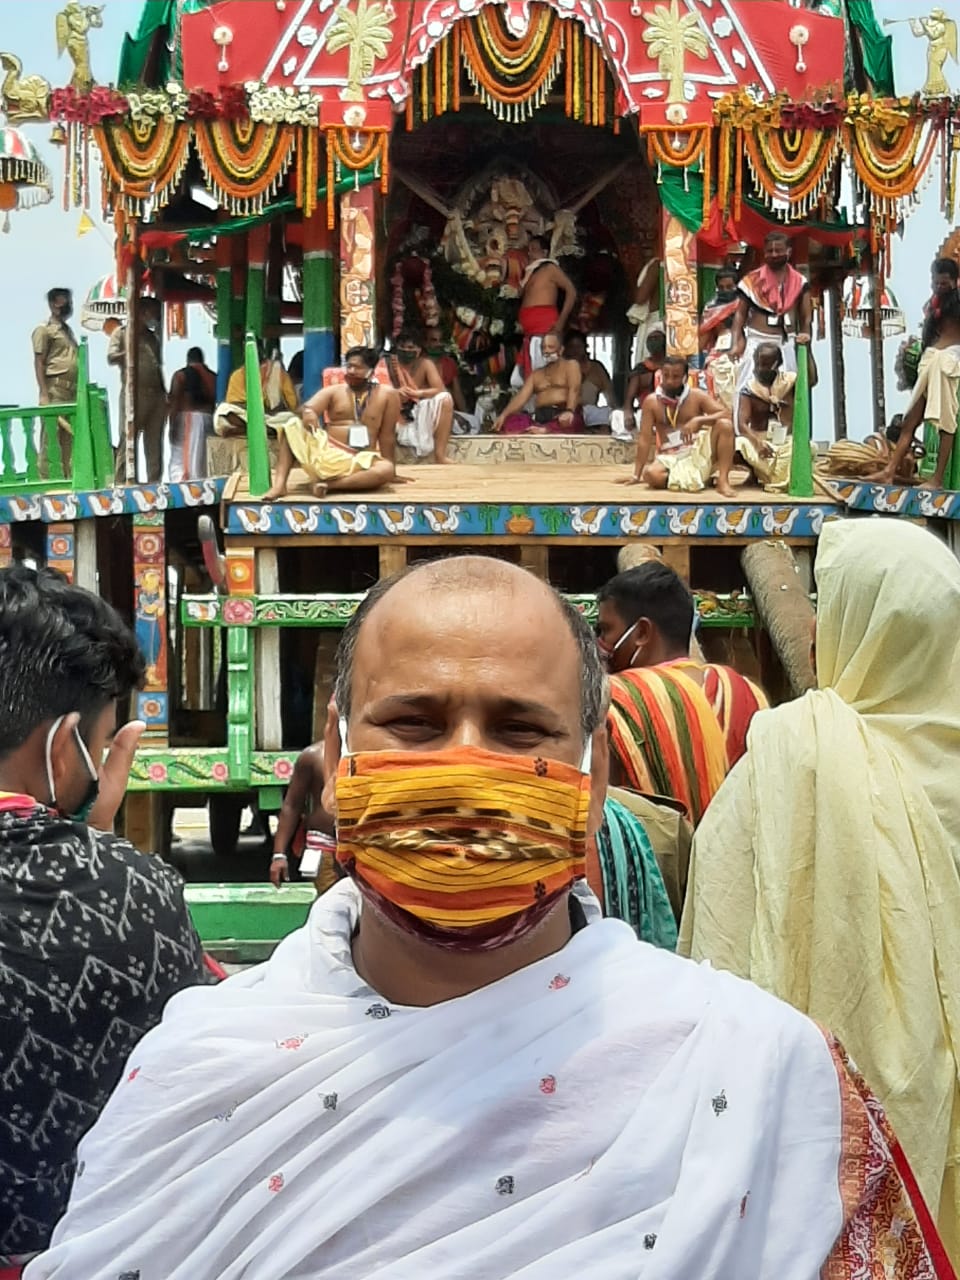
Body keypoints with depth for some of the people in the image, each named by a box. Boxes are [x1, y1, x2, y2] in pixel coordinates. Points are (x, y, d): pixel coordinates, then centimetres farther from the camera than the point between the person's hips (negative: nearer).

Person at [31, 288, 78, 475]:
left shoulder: (68, 331, 22)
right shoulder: (44, 330, -2)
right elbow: (39, 363, -8)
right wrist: (44, 394, -16)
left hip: (72, 390, 8)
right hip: (55, 388, -7)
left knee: (70, 437, 5)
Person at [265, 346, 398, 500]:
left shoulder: (387, 395, 3)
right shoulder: (332, 391, 8)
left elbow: (387, 435, 1)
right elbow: (308, 407, -9)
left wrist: (391, 467, -3)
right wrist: (308, 412, -33)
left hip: (359, 461, -2)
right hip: (325, 453, 2)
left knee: (387, 470, -35)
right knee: (292, 422, -18)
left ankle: (328, 485, -31)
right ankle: (280, 483, -33)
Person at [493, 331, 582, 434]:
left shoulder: (570, 365, 12)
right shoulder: (536, 374, 25)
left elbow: (574, 390, -7)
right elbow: (521, 396, 10)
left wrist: (569, 411, -29)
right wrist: (503, 415, -10)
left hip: (563, 415, -4)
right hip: (539, 416, 4)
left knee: (569, 422, -42)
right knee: (509, 420, -27)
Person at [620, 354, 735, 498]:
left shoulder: (697, 396, 2)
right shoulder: (651, 401, 2)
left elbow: (724, 414, -8)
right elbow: (645, 439, 0)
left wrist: (698, 420, -26)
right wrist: (636, 475, -4)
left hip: (698, 452, 1)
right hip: (670, 458, -1)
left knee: (725, 424, -23)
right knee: (651, 474, -33)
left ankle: (722, 480, -25)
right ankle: (696, 480, -13)